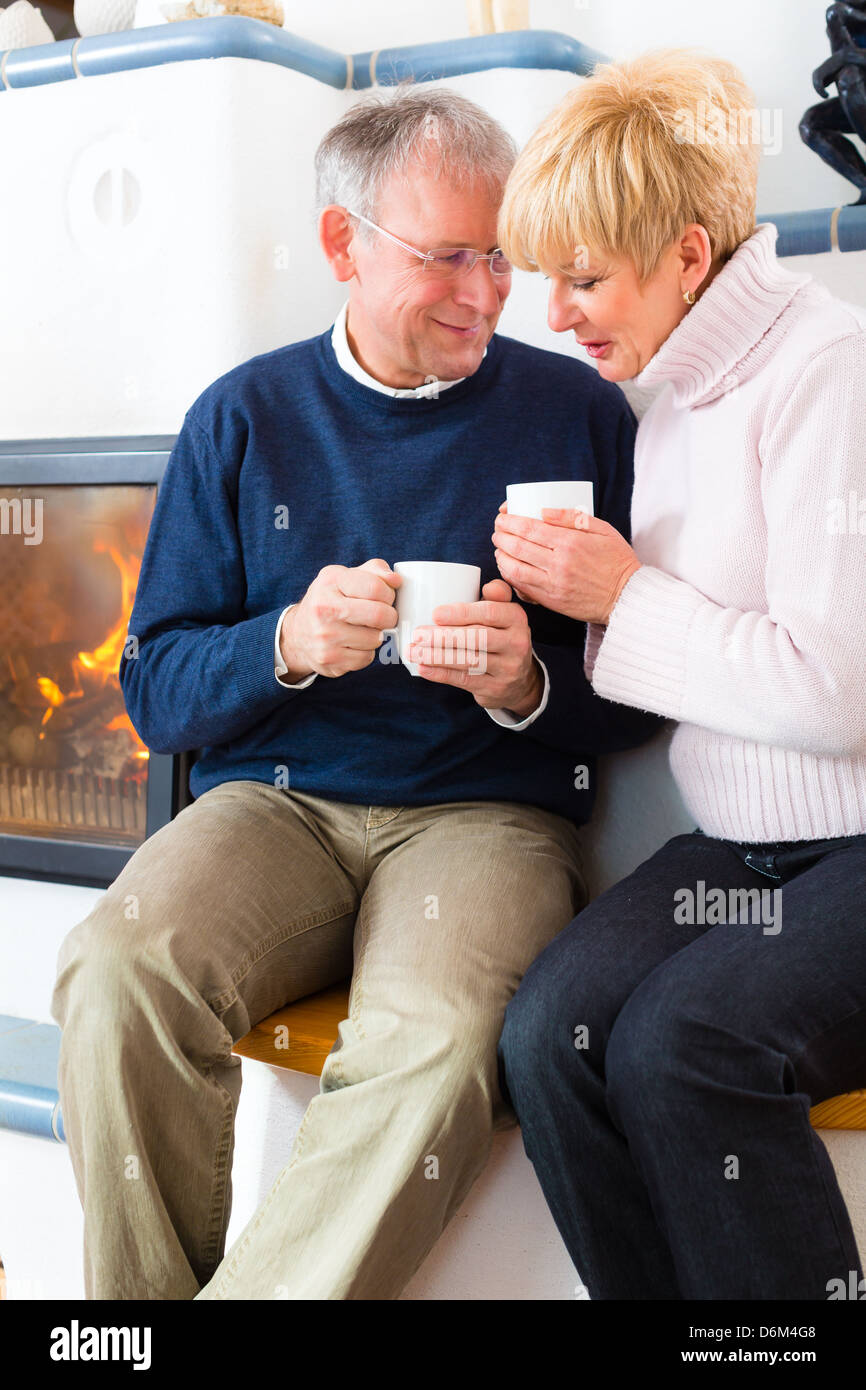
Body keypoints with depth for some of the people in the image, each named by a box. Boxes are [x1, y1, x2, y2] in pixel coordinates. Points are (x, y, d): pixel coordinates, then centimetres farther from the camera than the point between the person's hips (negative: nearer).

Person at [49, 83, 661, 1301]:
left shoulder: (580, 413, 7)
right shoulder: (244, 418, 10)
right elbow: (157, 688, 8)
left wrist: (532, 684, -14)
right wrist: (284, 646, -12)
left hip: (486, 811, -1)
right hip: (274, 800, 2)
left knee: (438, 1032, -33)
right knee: (117, 966, -28)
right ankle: (146, 1297, -6)